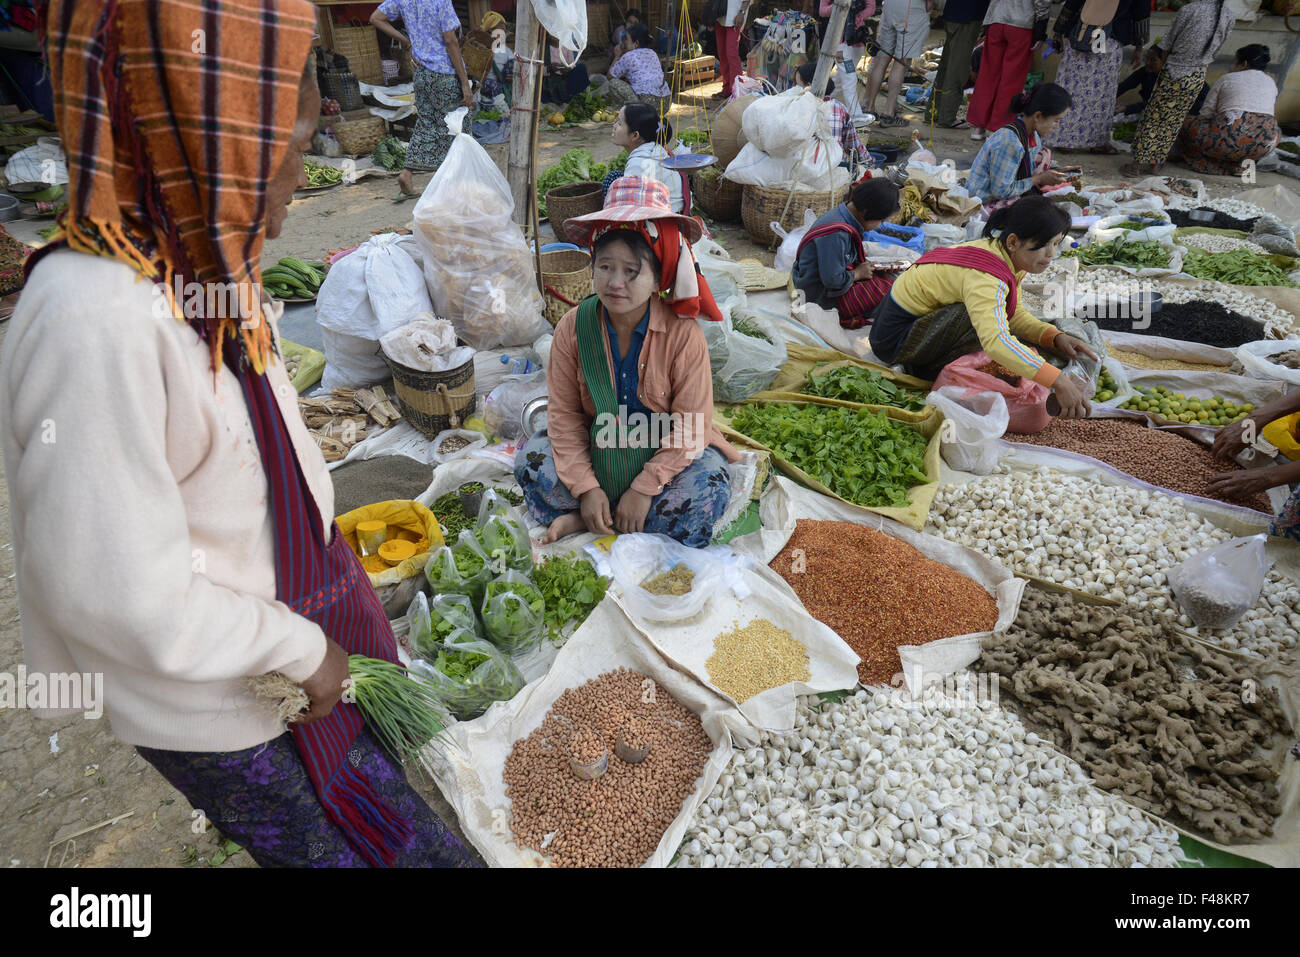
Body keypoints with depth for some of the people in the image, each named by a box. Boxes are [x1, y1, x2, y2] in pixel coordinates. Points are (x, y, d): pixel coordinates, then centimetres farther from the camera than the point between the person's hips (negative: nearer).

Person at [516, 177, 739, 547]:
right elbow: (565, 414, -10)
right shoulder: (573, 327, -12)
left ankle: (584, 522, -20)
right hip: (596, 448, 2)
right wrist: (586, 488, -19)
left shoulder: (684, 334, -20)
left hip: (664, 451, -2)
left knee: (708, 488, -30)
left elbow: (690, 427, -18)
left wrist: (644, 487, -24)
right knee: (531, 457, -17)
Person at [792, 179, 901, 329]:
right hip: (822, 298, -10)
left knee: (884, 276, 8)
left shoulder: (837, 215, 4)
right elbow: (833, 280, -28)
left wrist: (867, 265, 4)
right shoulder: (837, 234, -28)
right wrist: (858, 273, -10)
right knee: (887, 287, -11)